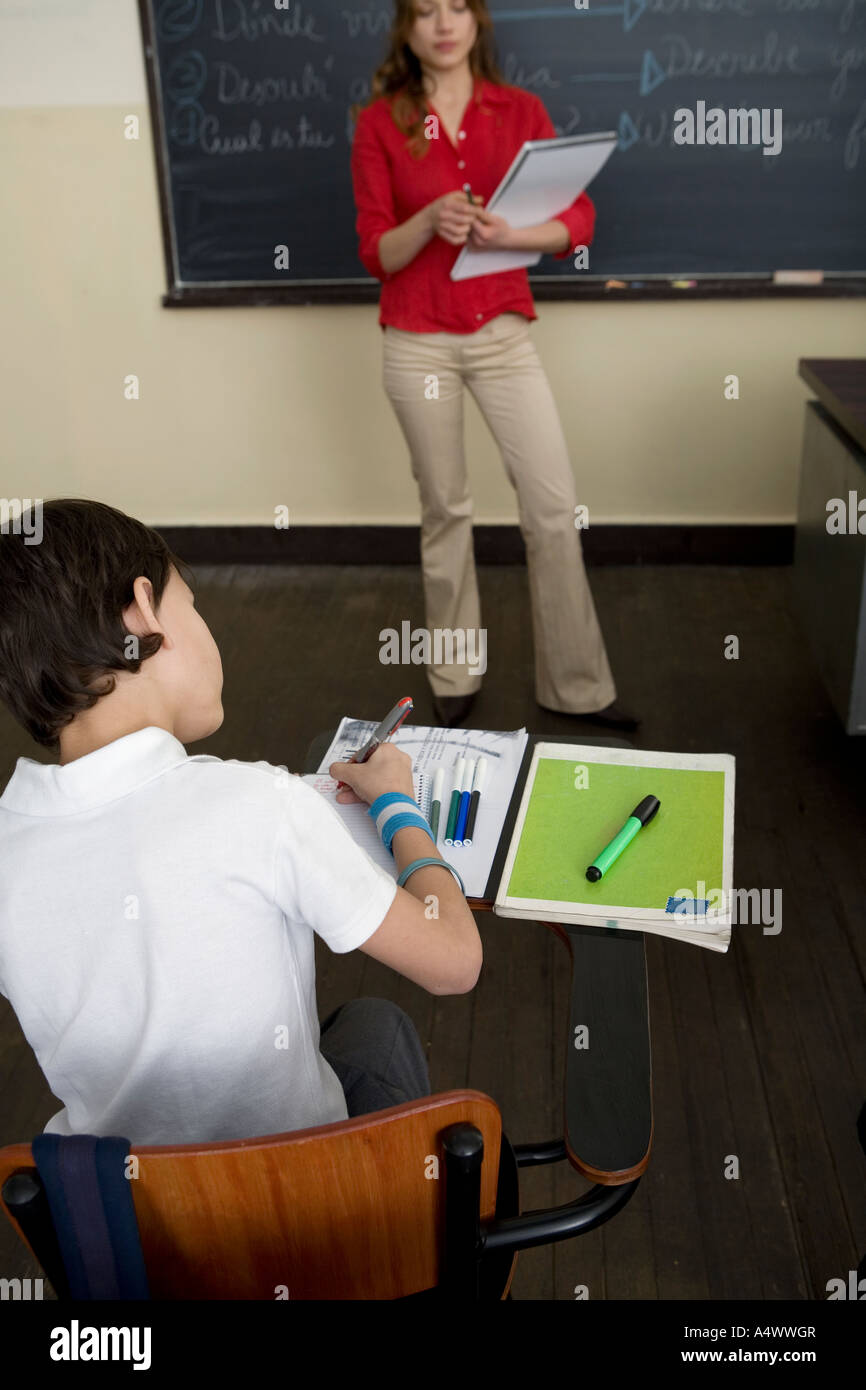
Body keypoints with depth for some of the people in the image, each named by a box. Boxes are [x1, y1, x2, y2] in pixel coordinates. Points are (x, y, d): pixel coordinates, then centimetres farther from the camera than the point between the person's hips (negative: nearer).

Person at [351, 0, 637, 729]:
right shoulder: (380, 123, 2)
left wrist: (510, 232, -20)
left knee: (556, 505, -3)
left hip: (503, 332, 1)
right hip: (419, 341, -1)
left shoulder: (521, 110, 5)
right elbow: (377, 252, -2)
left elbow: (579, 220, -1)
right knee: (445, 508, 7)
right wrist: (430, 219, -22)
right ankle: (455, 677, 24)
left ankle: (577, 685, 10)